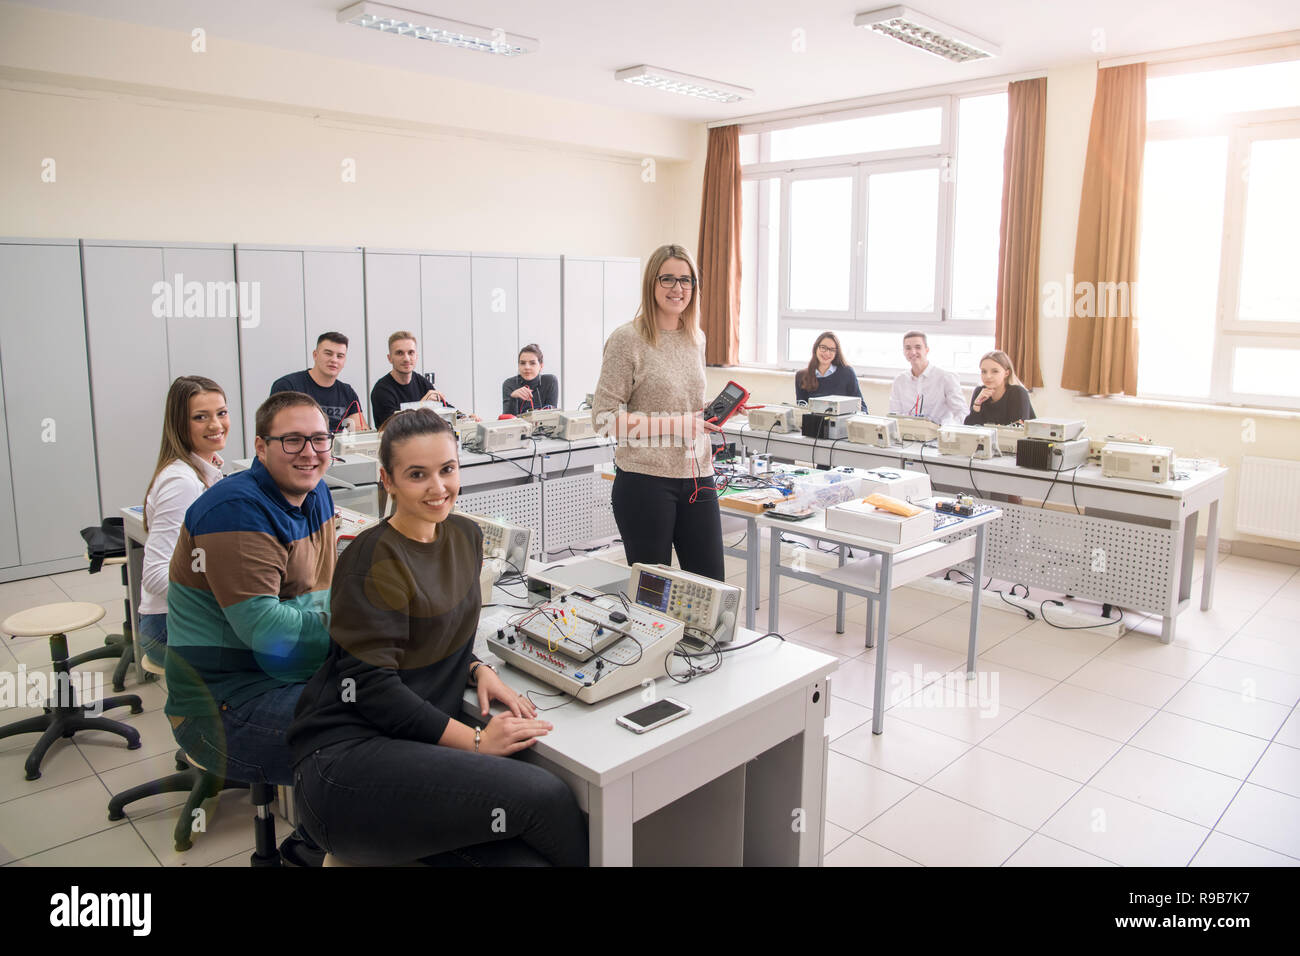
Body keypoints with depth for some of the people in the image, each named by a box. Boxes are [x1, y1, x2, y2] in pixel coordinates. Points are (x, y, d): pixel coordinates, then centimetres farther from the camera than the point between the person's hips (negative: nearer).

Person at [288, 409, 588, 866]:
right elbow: (371, 688, -17)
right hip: (345, 755, -6)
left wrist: (479, 670, -1)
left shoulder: (465, 536, 8)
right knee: (543, 796, -21)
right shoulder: (373, 562, -14)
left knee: (526, 852, -19)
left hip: (416, 747, 6)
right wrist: (477, 740, -16)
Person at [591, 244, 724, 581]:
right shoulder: (627, 339, -8)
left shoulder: (697, 339, 12)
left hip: (696, 477, 6)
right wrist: (672, 425, -16)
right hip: (646, 480, -6)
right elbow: (604, 415, -11)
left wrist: (708, 418, 4)